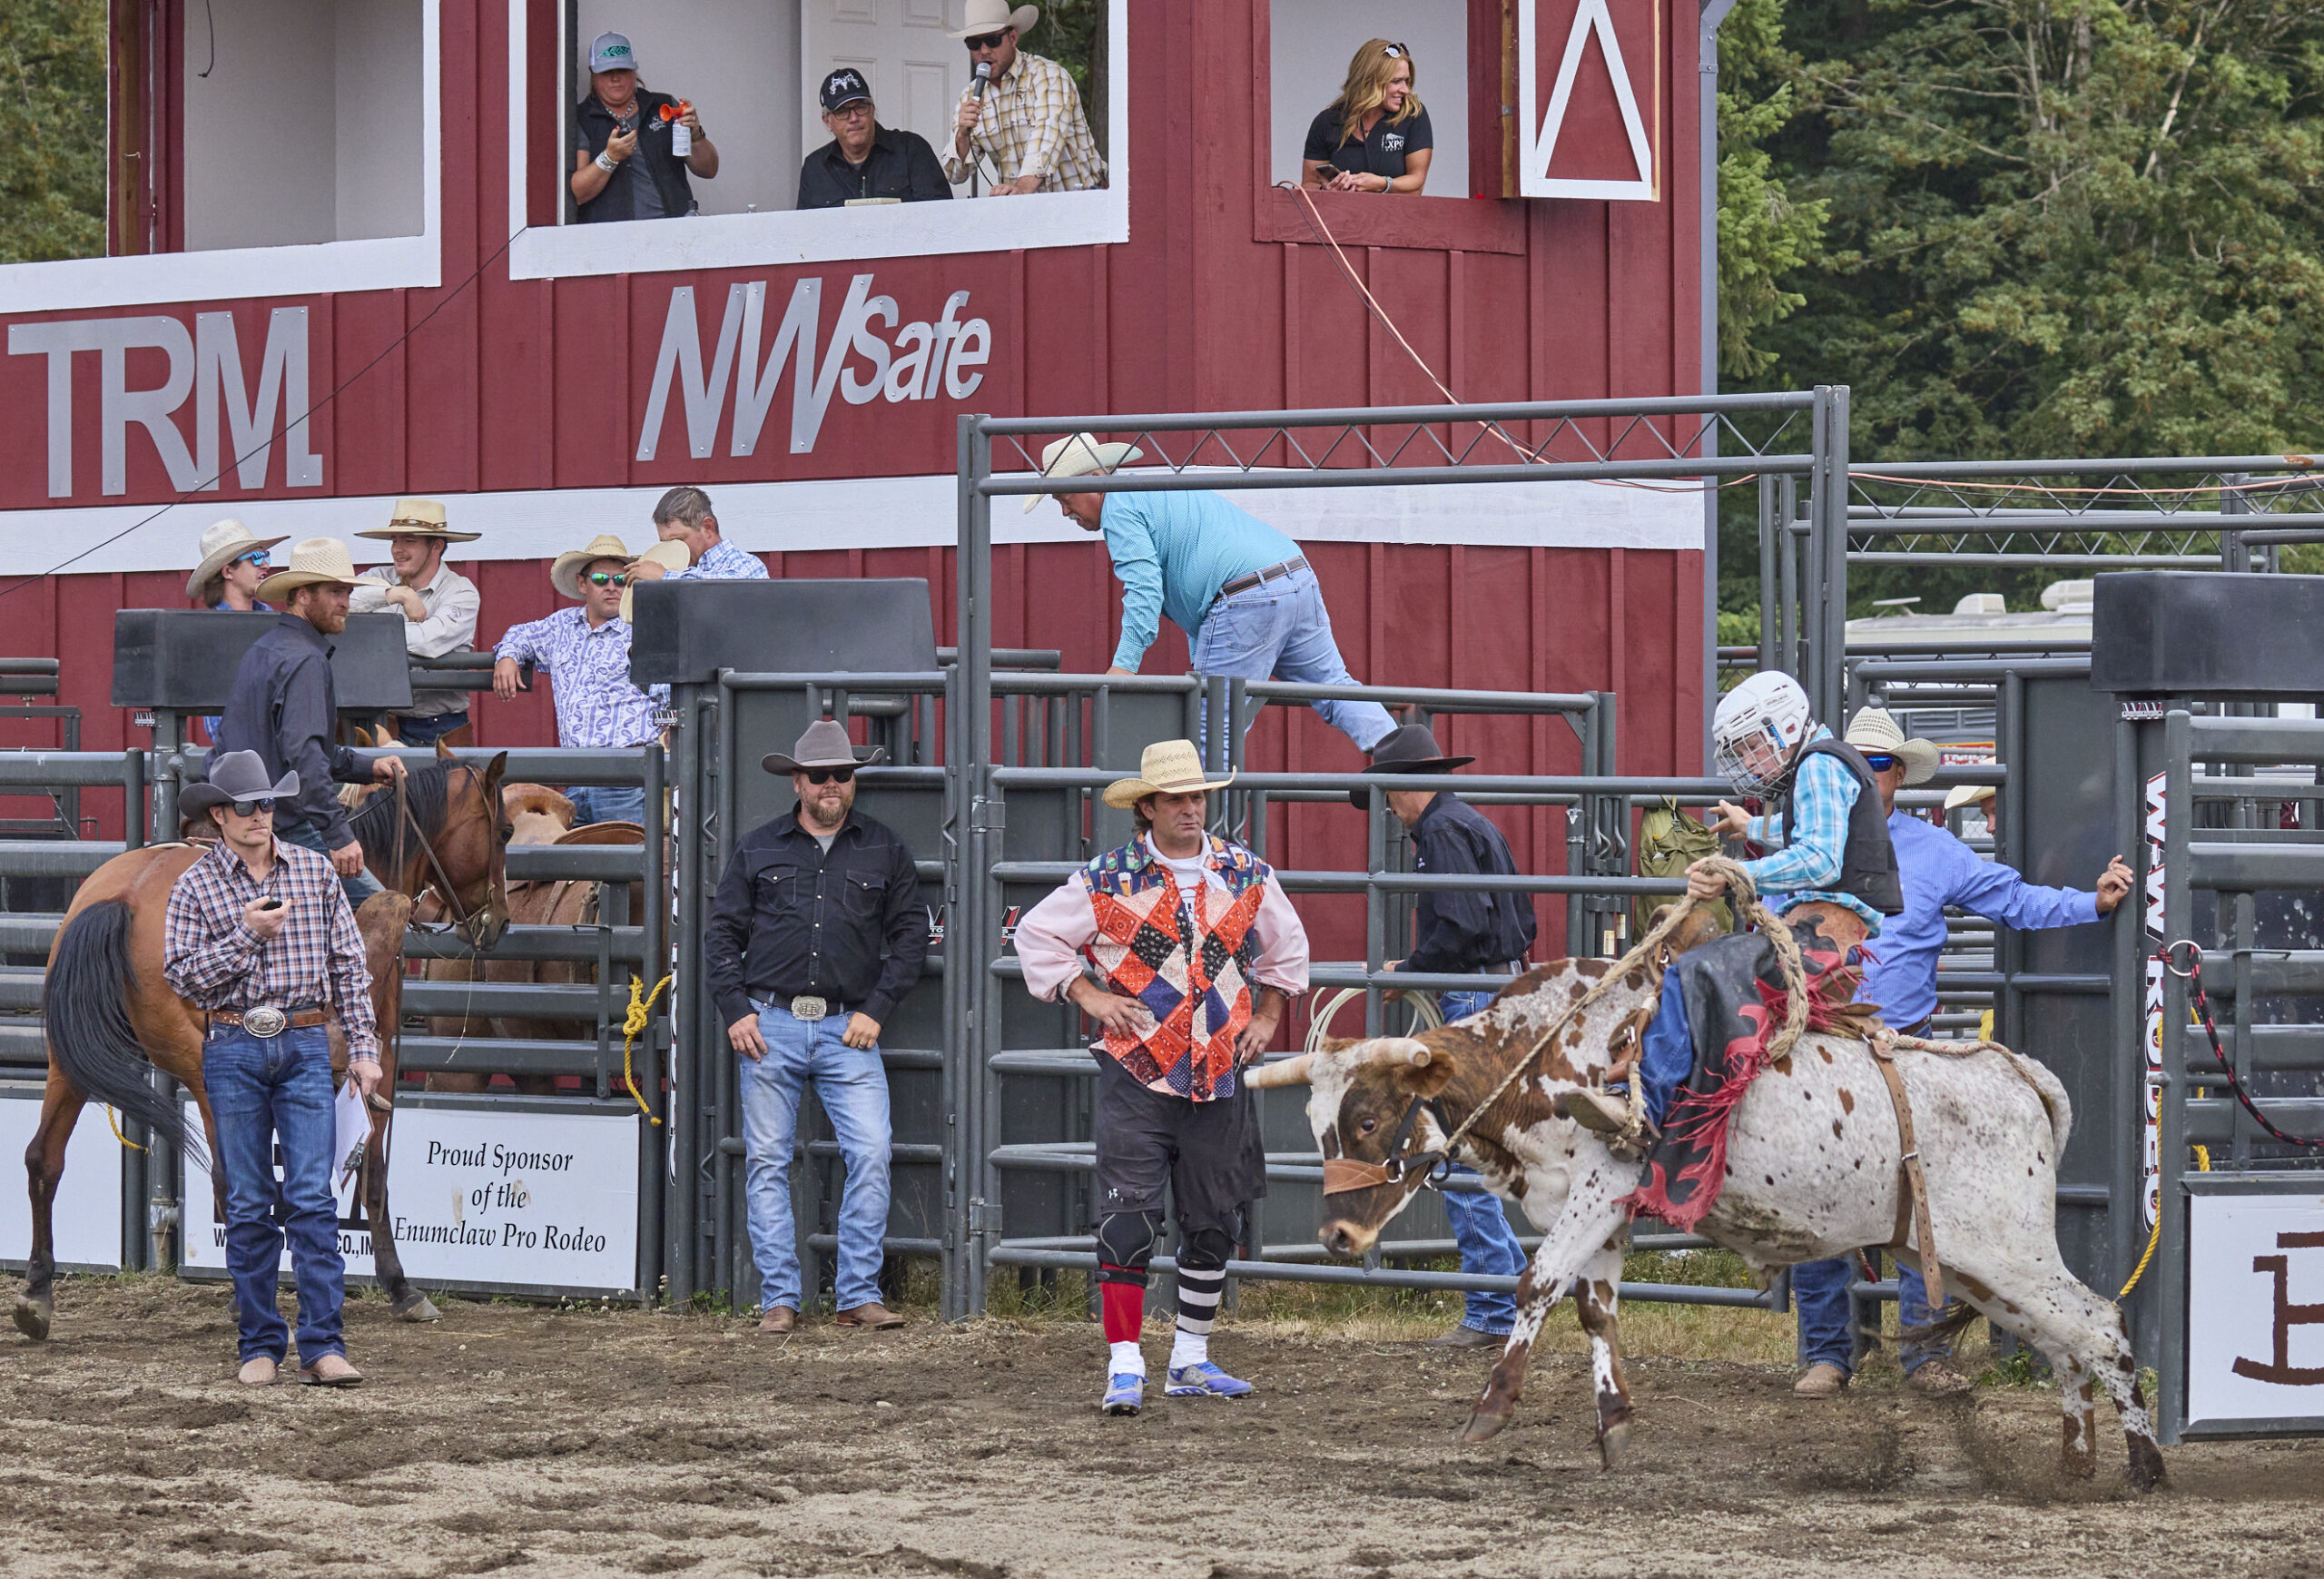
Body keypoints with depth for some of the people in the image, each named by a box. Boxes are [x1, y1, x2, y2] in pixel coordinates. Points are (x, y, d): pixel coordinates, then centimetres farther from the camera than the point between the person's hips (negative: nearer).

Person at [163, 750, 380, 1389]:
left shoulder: (314, 870, 6)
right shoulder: (196, 885, 1)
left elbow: (348, 964, 8)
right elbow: (182, 975, -6)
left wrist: (364, 1047, 3)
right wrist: (246, 936, -16)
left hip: (305, 1047, 0)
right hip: (233, 1049, 0)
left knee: (312, 1198, -7)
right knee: (248, 1207, 3)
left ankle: (322, 1346, -9)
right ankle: (260, 1346, 11)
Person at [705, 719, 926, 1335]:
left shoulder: (883, 849, 9)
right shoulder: (758, 848, 9)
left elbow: (911, 933, 9)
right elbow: (722, 932, 10)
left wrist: (876, 1009, -2)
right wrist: (735, 1011, -1)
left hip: (848, 1029, 0)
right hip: (771, 1024, 0)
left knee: (871, 1155, -12)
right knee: (766, 1163, 0)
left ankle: (858, 1295, -5)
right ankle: (779, 1300, 5)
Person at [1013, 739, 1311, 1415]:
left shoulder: (1248, 876, 6)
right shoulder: (1107, 880, -4)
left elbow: (1287, 947, 24)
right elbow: (1037, 935, 6)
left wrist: (1268, 1016, 14)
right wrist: (1087, 996, -5)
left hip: (1219, 1078, 4)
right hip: (1136, 1077, -4)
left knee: (1214, 1223, 10)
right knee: (1128, 1219, -11)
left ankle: (1191, 1360, 23)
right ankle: (1124, 1367, -9)